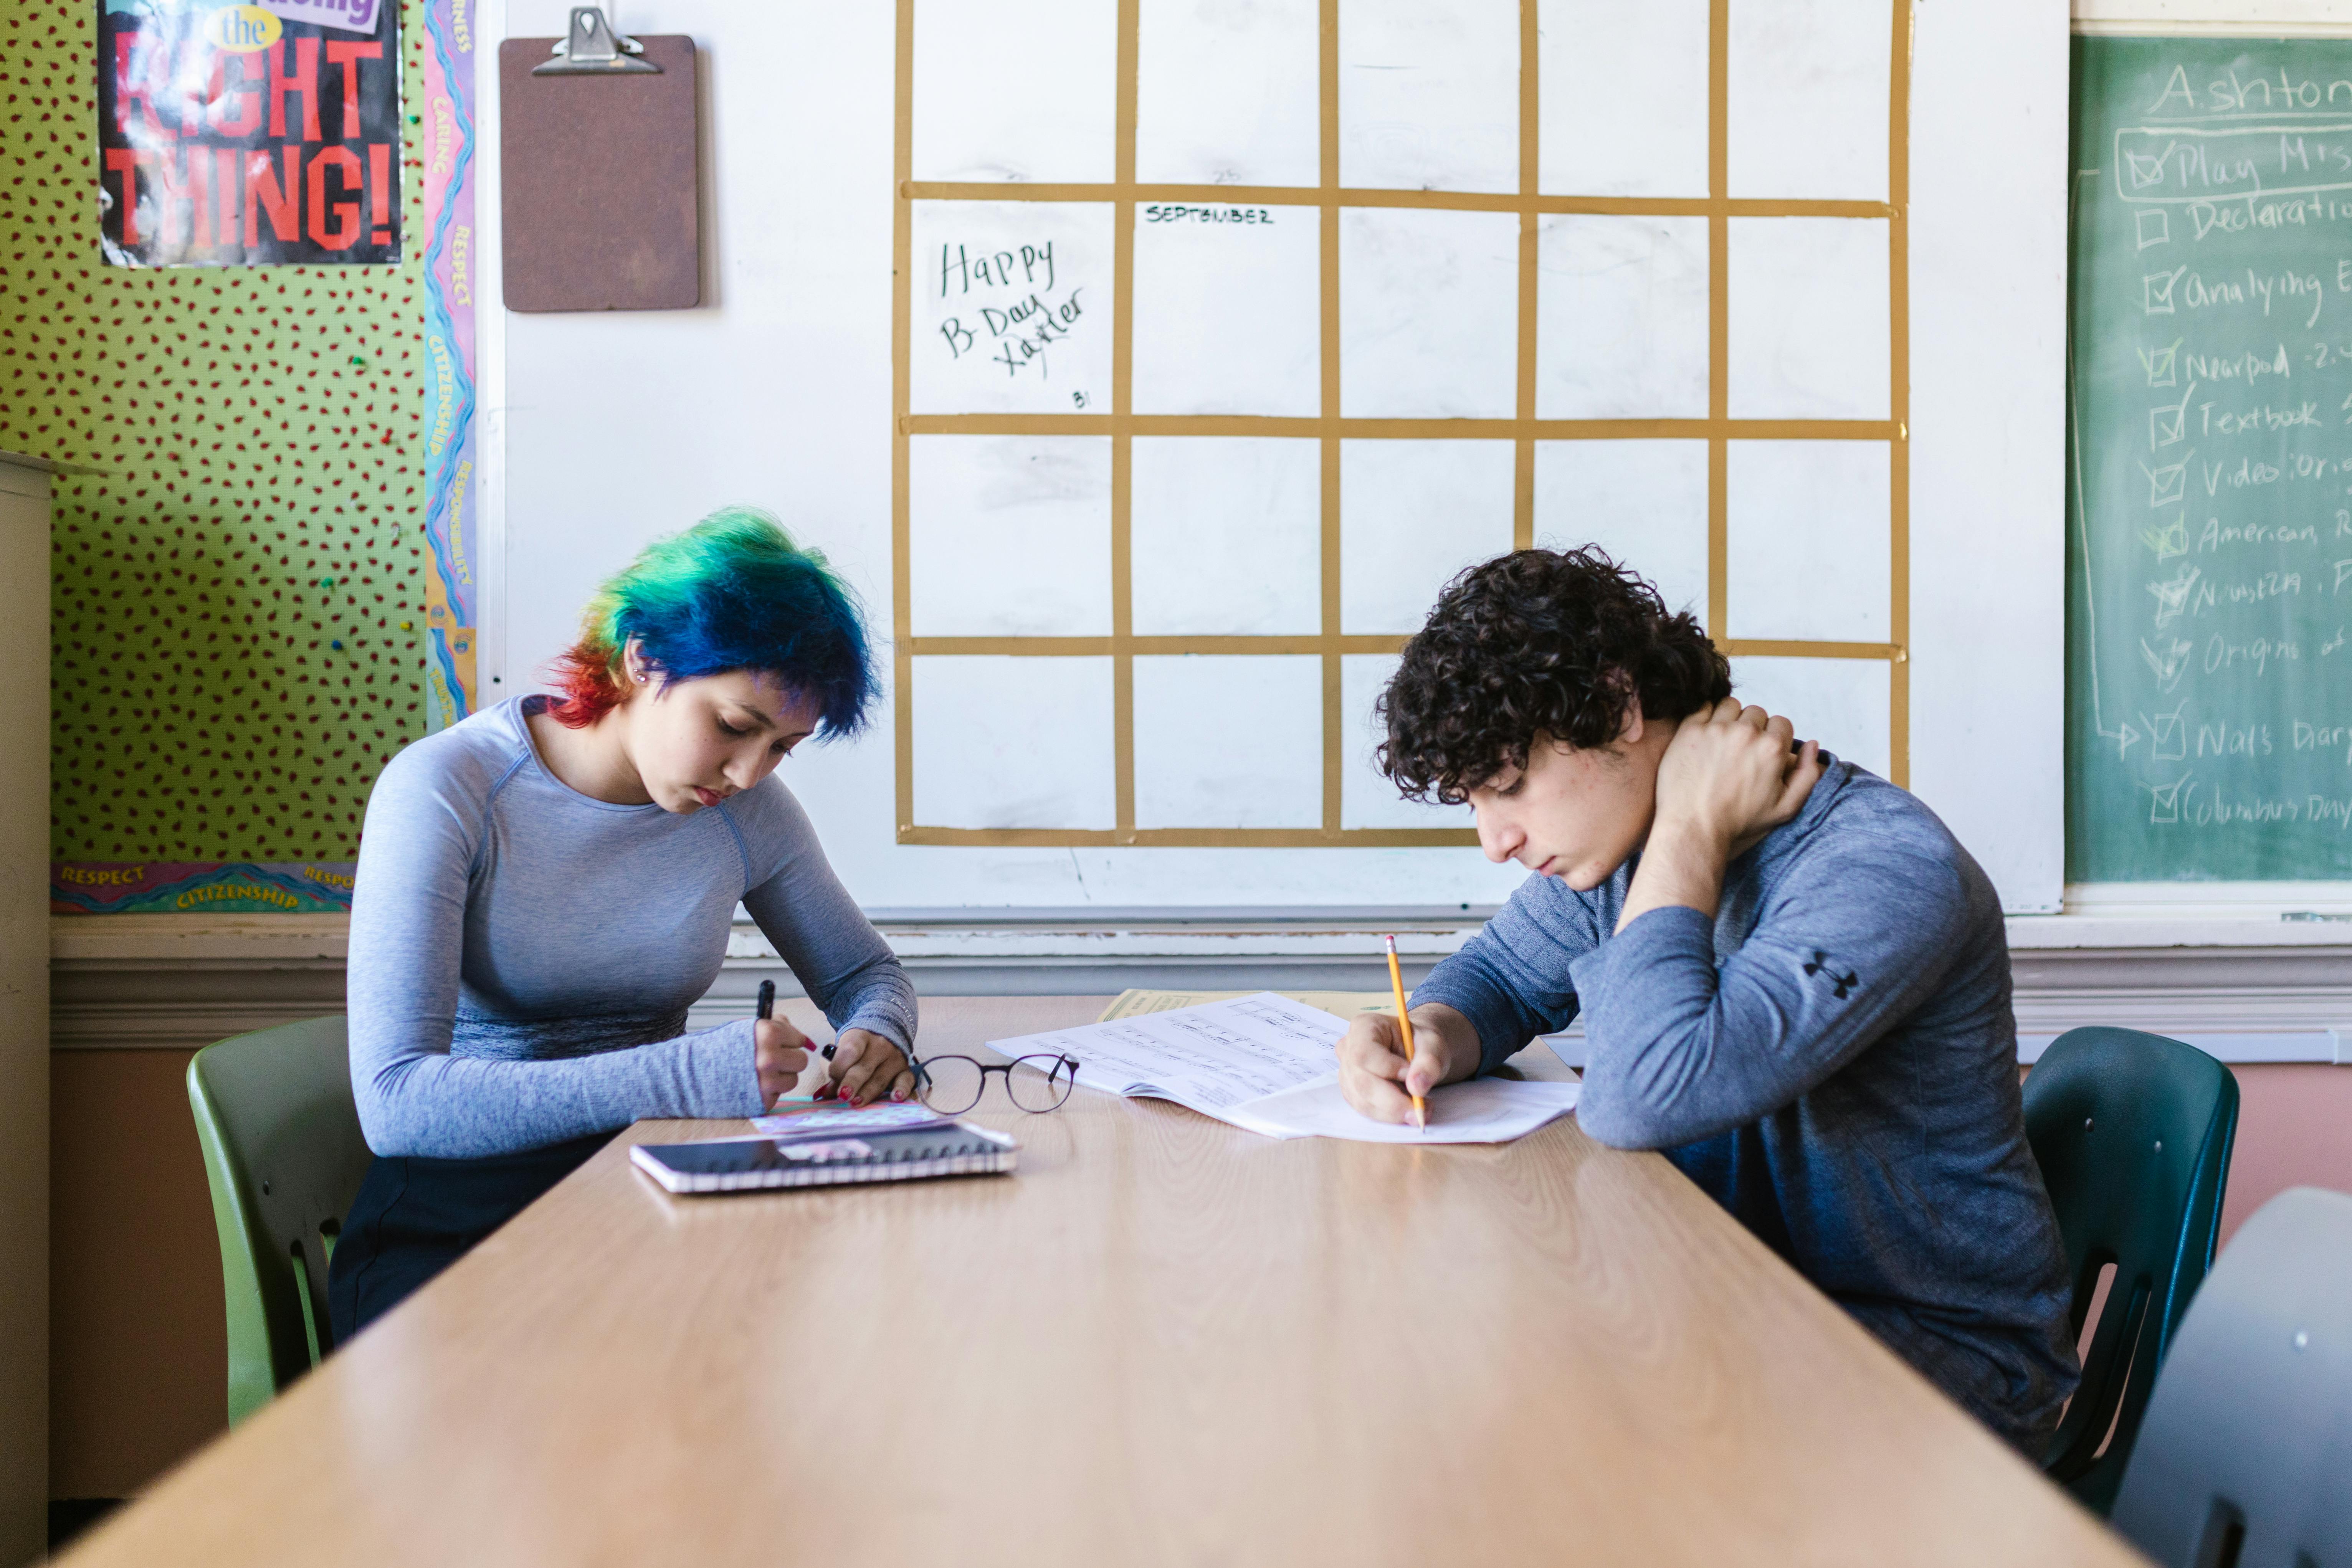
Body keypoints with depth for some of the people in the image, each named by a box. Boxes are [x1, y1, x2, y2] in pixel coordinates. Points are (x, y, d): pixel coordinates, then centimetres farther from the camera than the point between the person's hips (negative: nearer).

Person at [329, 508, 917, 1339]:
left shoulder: (749, 811, 2)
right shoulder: (444, 789, -13)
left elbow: (866, 973, 19)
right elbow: (396, 1102, -23)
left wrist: (878, 1036, -7)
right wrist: (685, 1078, -33)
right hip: (458, 1215, -5)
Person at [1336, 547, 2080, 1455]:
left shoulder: (1888, 870, -27)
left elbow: (1642, 1102, -39)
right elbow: (1500, 975, 15)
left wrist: (1692, 830, -27)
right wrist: (1429, 1039, -9)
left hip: (1944, 1357, -7)